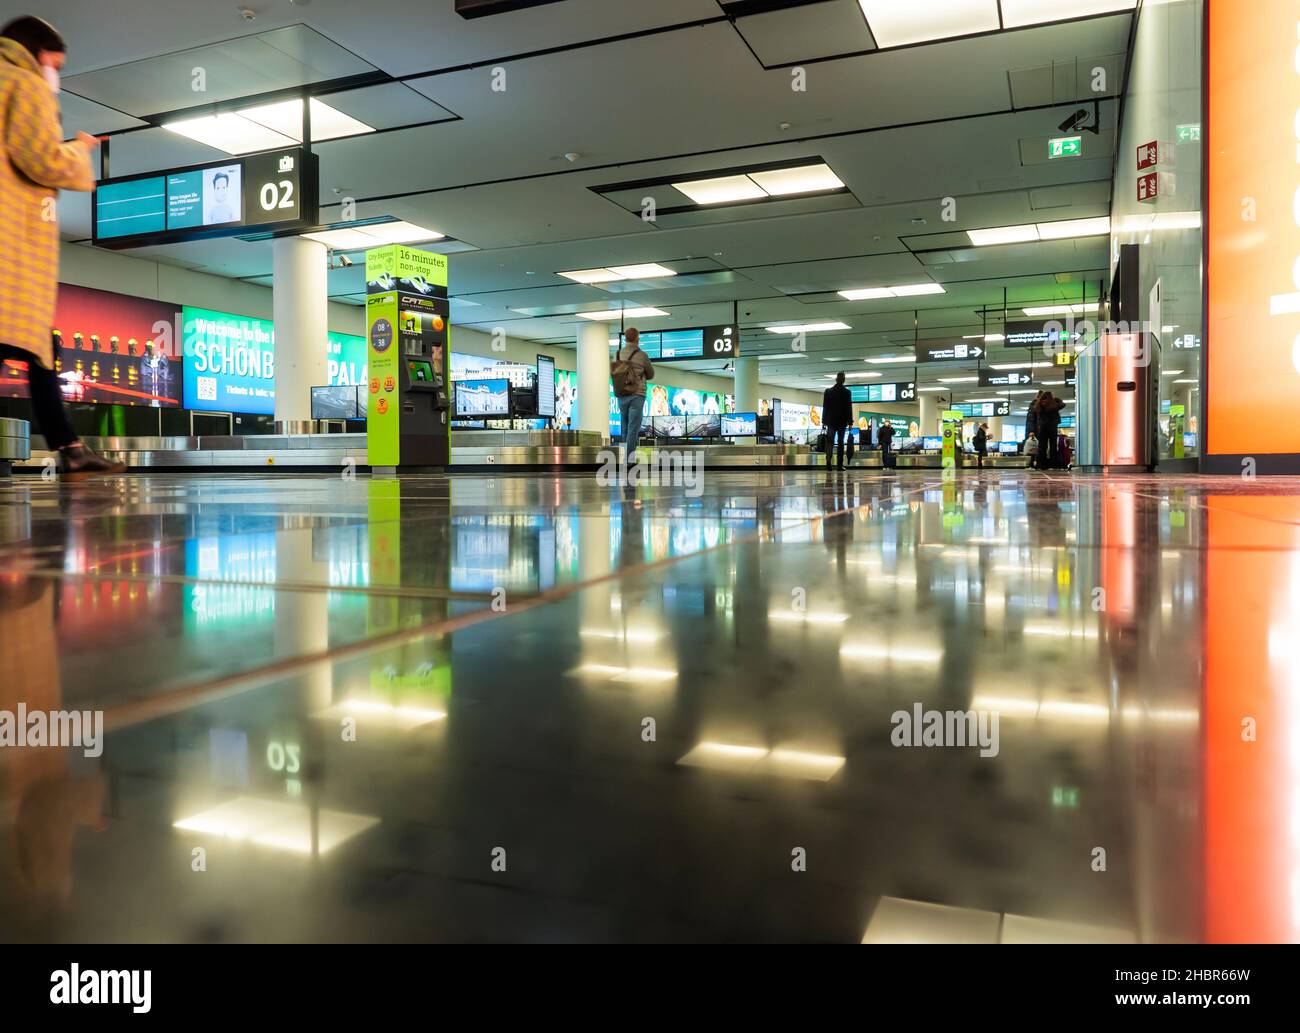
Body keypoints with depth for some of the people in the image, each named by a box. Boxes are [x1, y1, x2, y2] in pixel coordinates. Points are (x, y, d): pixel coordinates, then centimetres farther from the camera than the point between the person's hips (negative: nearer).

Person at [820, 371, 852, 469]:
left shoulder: (828, 391, 0)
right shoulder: (847, 392, -5)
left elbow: (825, 407, 1)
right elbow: (849, 408, -5)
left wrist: (824, 421, 5)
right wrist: (850, 421, 0)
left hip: (831, 420, 1)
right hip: (842, 421, -1)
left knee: (830, 441, 4)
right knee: (840, 442, 6)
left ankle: (828, 460, -19)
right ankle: (839, 465, 4)